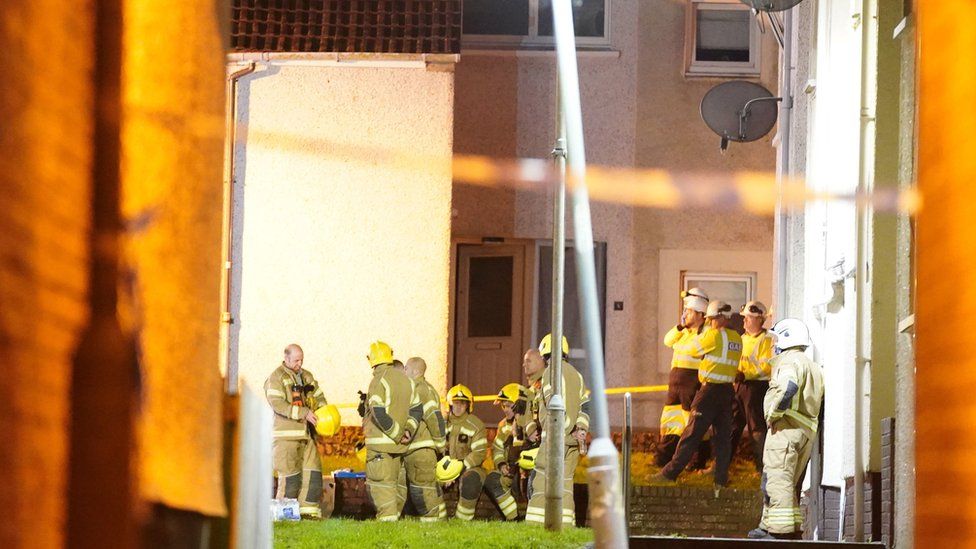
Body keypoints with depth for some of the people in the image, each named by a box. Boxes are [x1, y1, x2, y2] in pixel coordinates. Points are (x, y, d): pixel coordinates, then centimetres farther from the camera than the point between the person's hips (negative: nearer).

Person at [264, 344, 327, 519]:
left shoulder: (307, 376, 18)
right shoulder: (276, 378, -4)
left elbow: (319, 397, 20)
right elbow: (277, 404, -16)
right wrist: (303, 413, -21)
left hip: (306, 433, 7)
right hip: (286, 435, -7)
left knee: (313, 471, 2)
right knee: (290, 475, -7)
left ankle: (309, 510, 8)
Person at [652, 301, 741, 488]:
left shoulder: (713, 335, -11)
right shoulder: (737, 339, 8)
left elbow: (692, 348, 2)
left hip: (710, 390, -6)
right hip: (728, 391, 6)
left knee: (692, 434, -5)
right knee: (723, 437, 9)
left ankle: (670, 473, -2)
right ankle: (721, 479, 8)